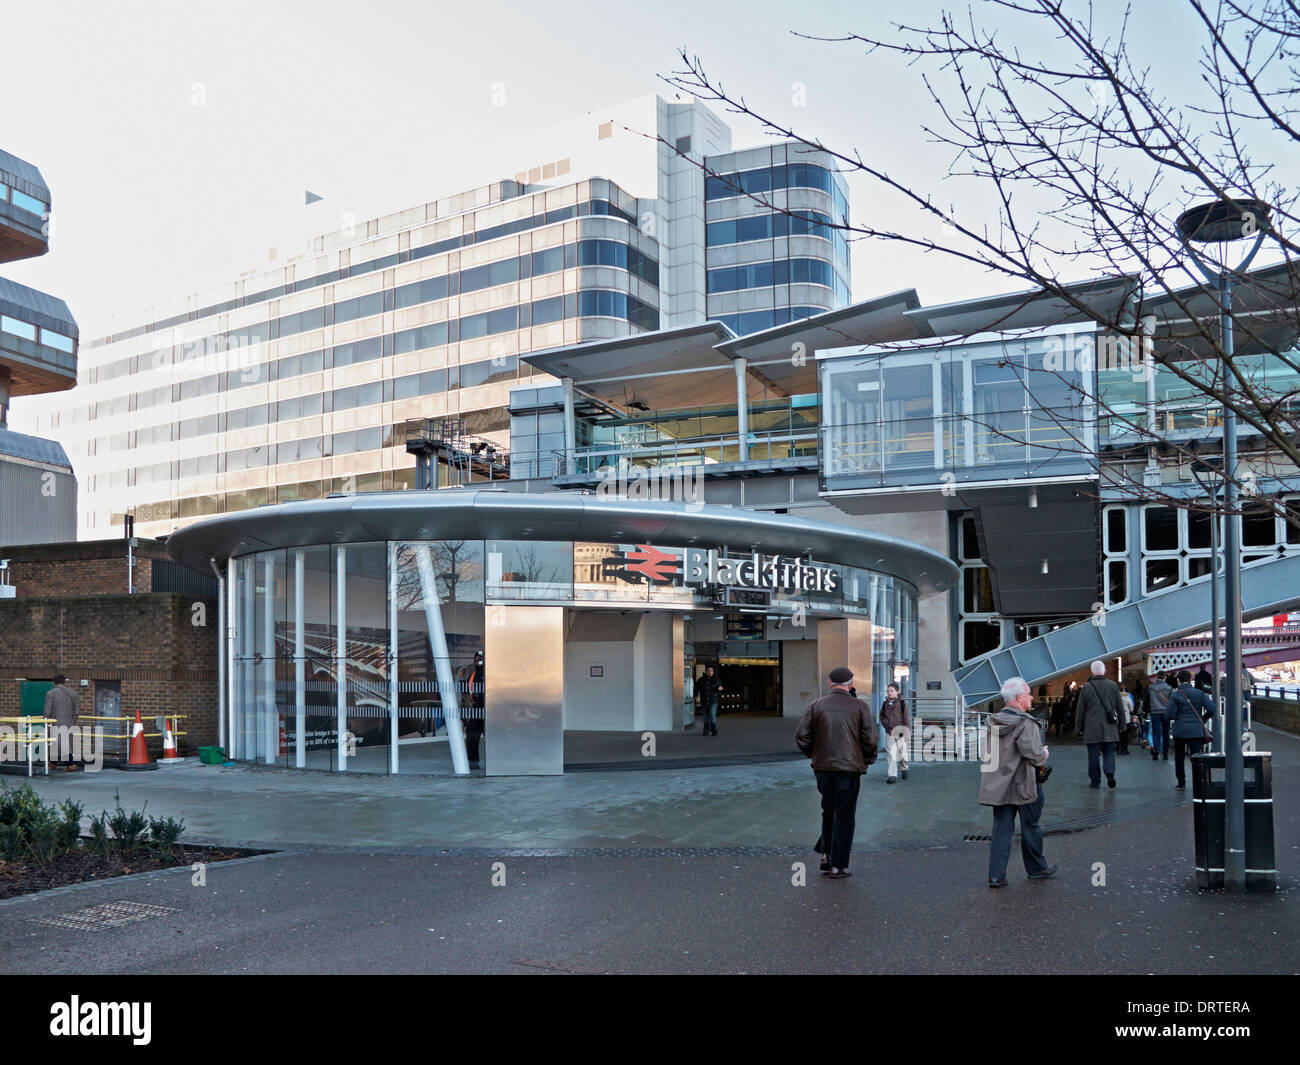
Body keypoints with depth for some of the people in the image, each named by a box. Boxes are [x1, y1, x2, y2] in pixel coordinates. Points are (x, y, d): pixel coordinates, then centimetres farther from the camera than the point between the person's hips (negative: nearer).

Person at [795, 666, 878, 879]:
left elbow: (801, 736, -2)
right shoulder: (860, 707, -4)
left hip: (823, 767, 3)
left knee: (828, 811, 21)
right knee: (844, 816, 5)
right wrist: (867, 760, 10)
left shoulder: (817, 706, 2)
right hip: (849, 768, -2)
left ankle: (826, 855, 15)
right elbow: (870, 740, -8)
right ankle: (838, 865, 8)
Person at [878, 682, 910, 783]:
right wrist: (886, 724, -1)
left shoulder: (902, 703, -6)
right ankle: (892, 775, -4)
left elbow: (907, 718, -5)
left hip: (900, 732, -2)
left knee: (902, 752, 11)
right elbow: (882, 716, 17)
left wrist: (907, 732, -9)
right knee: (891, 753, -4)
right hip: (889, 732, 2)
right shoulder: (885, 703, 5)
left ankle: (904, 769, 35)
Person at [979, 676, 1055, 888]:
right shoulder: (1026, 724, -18)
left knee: (1001, 829, 8)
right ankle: (1036, 868, 29)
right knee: (1031, 827, 12)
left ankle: (996, 875, 6)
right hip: (1024, 785, -6)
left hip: (999, 786, 6)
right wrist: (1044, 753, -1)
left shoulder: (994, 722, 5)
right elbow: (1035, 756, -24)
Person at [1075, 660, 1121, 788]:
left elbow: (1080, 710, 1)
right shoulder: (1113, 685, 3)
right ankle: (1110, 773, -15)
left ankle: (1095, 781, 7)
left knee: (1093, 754, 5)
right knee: (1109, 752, 9)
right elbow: (1120, 708, 6)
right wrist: (1121, 726, 14)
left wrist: (1079, 729, 7)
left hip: (1091, 728, -1)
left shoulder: (1086, 687, -1)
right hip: (1109, 729, 1)